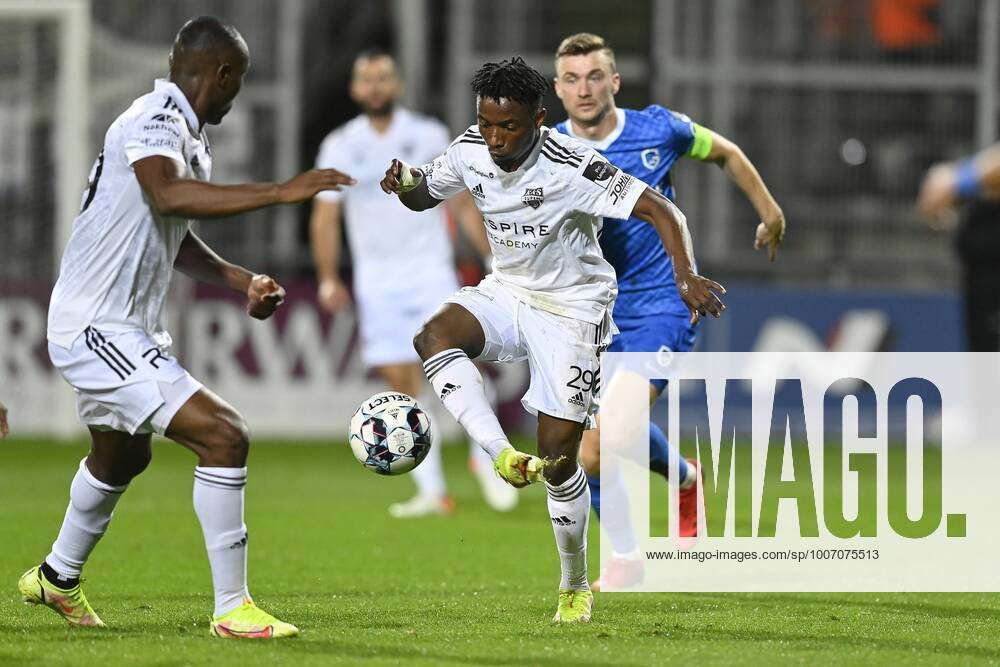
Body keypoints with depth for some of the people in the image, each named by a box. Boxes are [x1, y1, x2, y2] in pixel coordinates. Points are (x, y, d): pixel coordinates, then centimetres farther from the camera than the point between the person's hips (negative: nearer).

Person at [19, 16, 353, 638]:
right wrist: (281, 192, -42)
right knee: (224, 434, -18)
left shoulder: (189, 137, 12)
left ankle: (57, 578, 53)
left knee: (121, 455, 32)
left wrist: (243, 281, 15)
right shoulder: (153, 120, -18)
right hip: (96, 327, -11)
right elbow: (168, 195, -40)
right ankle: (232, 608, -13)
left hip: (124, 329, 11)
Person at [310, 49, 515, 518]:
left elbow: (463, 203, 8)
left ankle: (484, 459, 6)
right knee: (402, 383, -2)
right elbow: (324, 217, 4)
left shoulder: (429, 137, 3)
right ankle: (432, 492, 2)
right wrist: (329, 280, -5)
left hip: (431, 272, -1)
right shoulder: (339, 147, 4)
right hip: (377, 282, 1)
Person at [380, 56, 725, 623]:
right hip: (506, 293, 5)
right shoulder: (471, 151, -8)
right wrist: (406, 181, -14)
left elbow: (662, 212, -27)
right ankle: (505, 456, -37)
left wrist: (688, 277, -43)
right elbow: (423, 194, 12)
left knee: (558, 458, -6)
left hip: (572, 310, -5)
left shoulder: (571, 166, -25)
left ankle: (576, 586, 14)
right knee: (435, 336, -29)